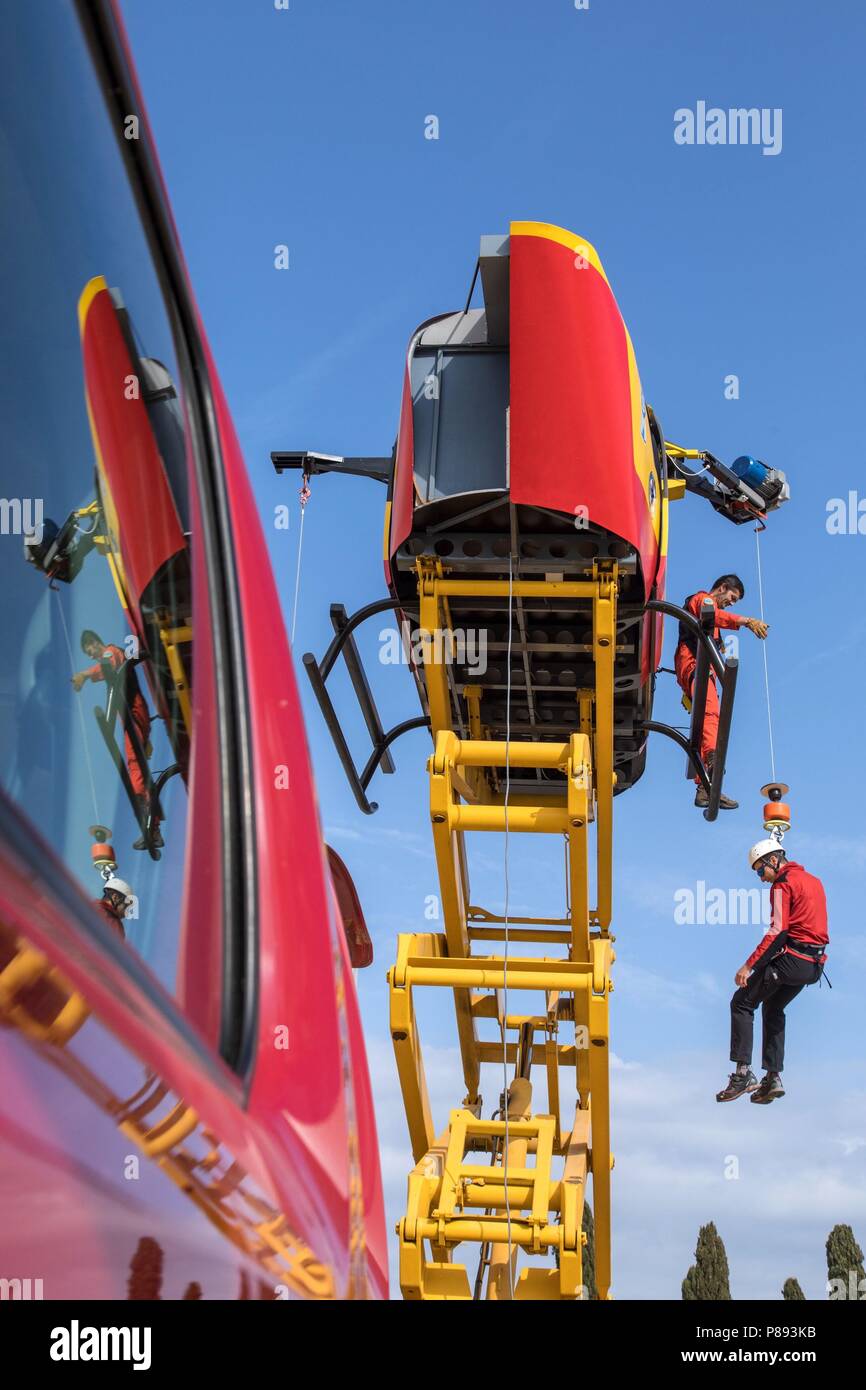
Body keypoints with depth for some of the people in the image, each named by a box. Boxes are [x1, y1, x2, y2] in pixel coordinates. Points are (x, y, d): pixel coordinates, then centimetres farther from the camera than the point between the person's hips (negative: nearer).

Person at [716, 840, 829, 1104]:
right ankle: (773, 1078, 16)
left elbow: (777, 931, -19)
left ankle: (743, 1073, -6)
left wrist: (749, 965, -21)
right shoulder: (814, 881, 17)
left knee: (742, 1003, 1)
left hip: (791, 959, -9)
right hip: (813, 964, 9)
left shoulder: (783, 884, -10)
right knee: (773, 1009, 23)